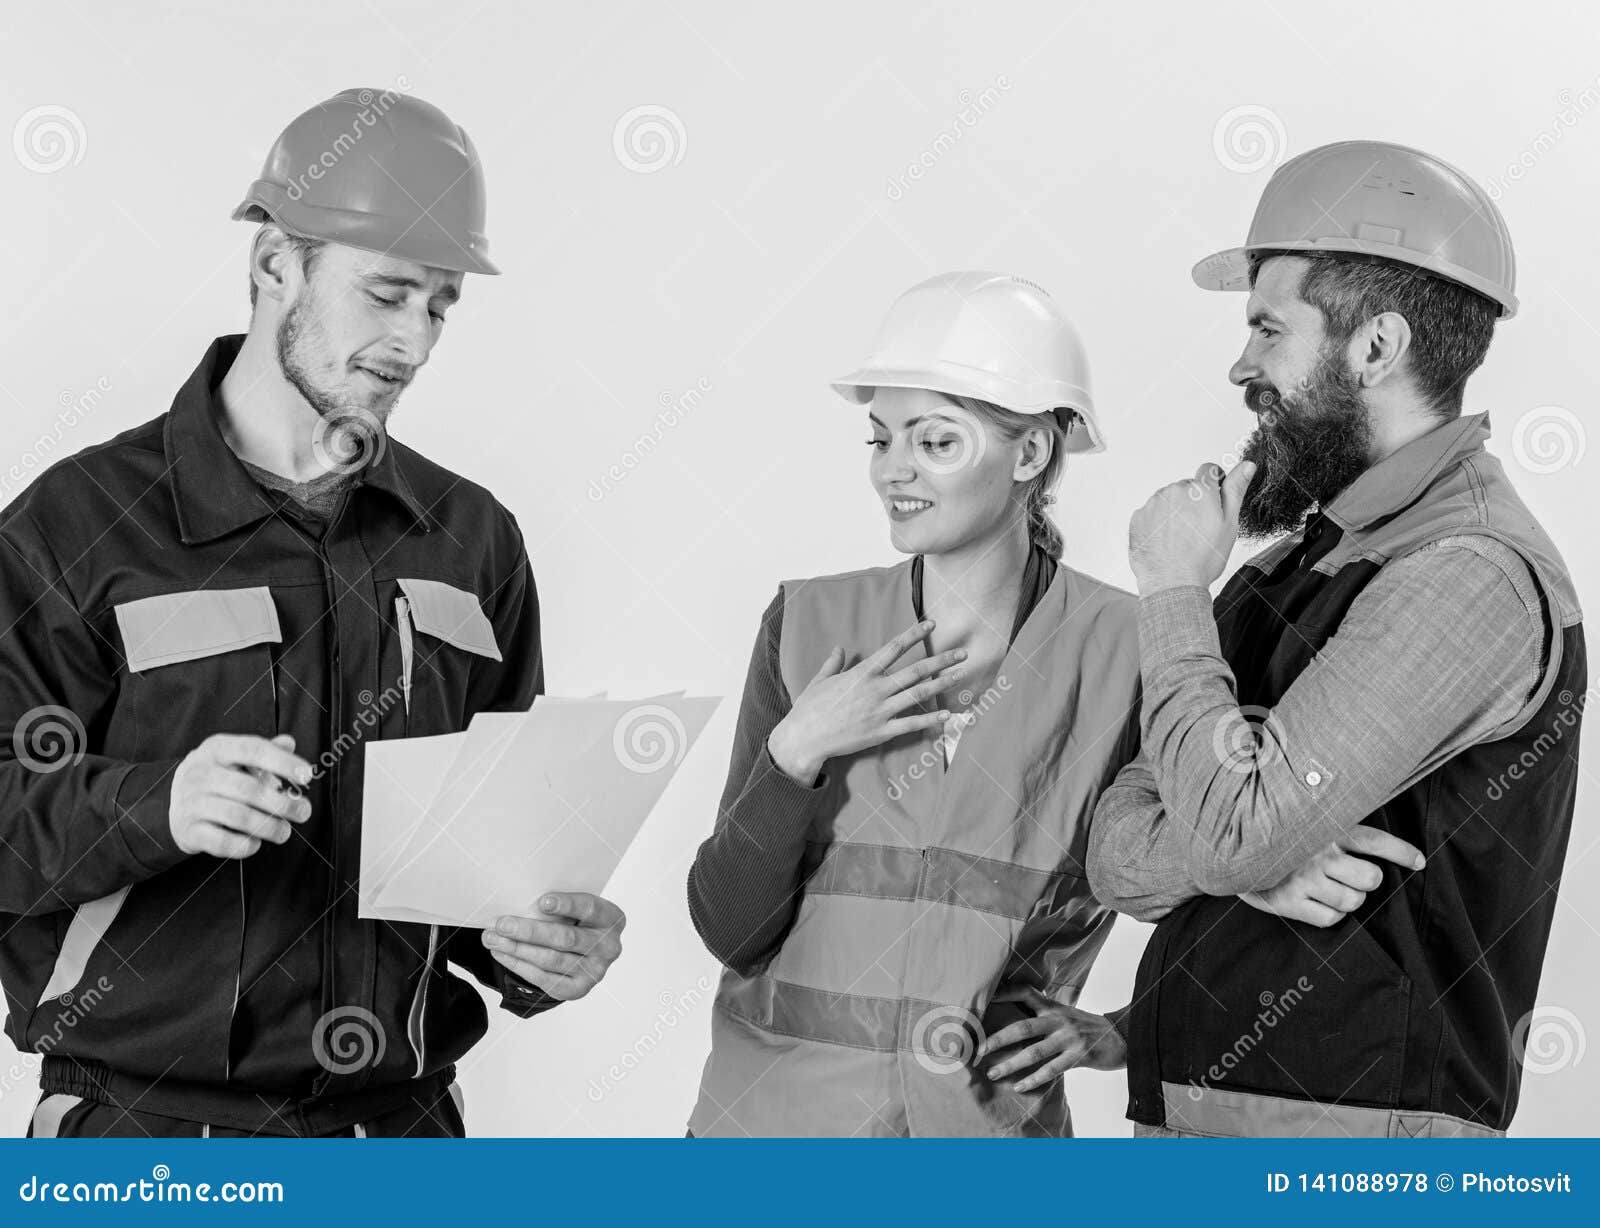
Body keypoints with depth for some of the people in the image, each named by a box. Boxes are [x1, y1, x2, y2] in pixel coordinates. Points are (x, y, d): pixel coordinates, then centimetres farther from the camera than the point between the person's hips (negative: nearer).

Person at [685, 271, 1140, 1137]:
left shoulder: (1120, 650, -8)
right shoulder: (808, 623, -4)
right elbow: (728, 928, -6)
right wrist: (795, 755, -18)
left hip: (986, 1123, -1)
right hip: (771, 1112, 1)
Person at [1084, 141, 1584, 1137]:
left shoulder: (1472, 576, -16)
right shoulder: (1298, 561, 10)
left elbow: (1233, 825, -22)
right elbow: (1118, 849, 7)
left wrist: (1176, 593, -10)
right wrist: (1253, 858, -14)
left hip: (1341, 1131, -7)